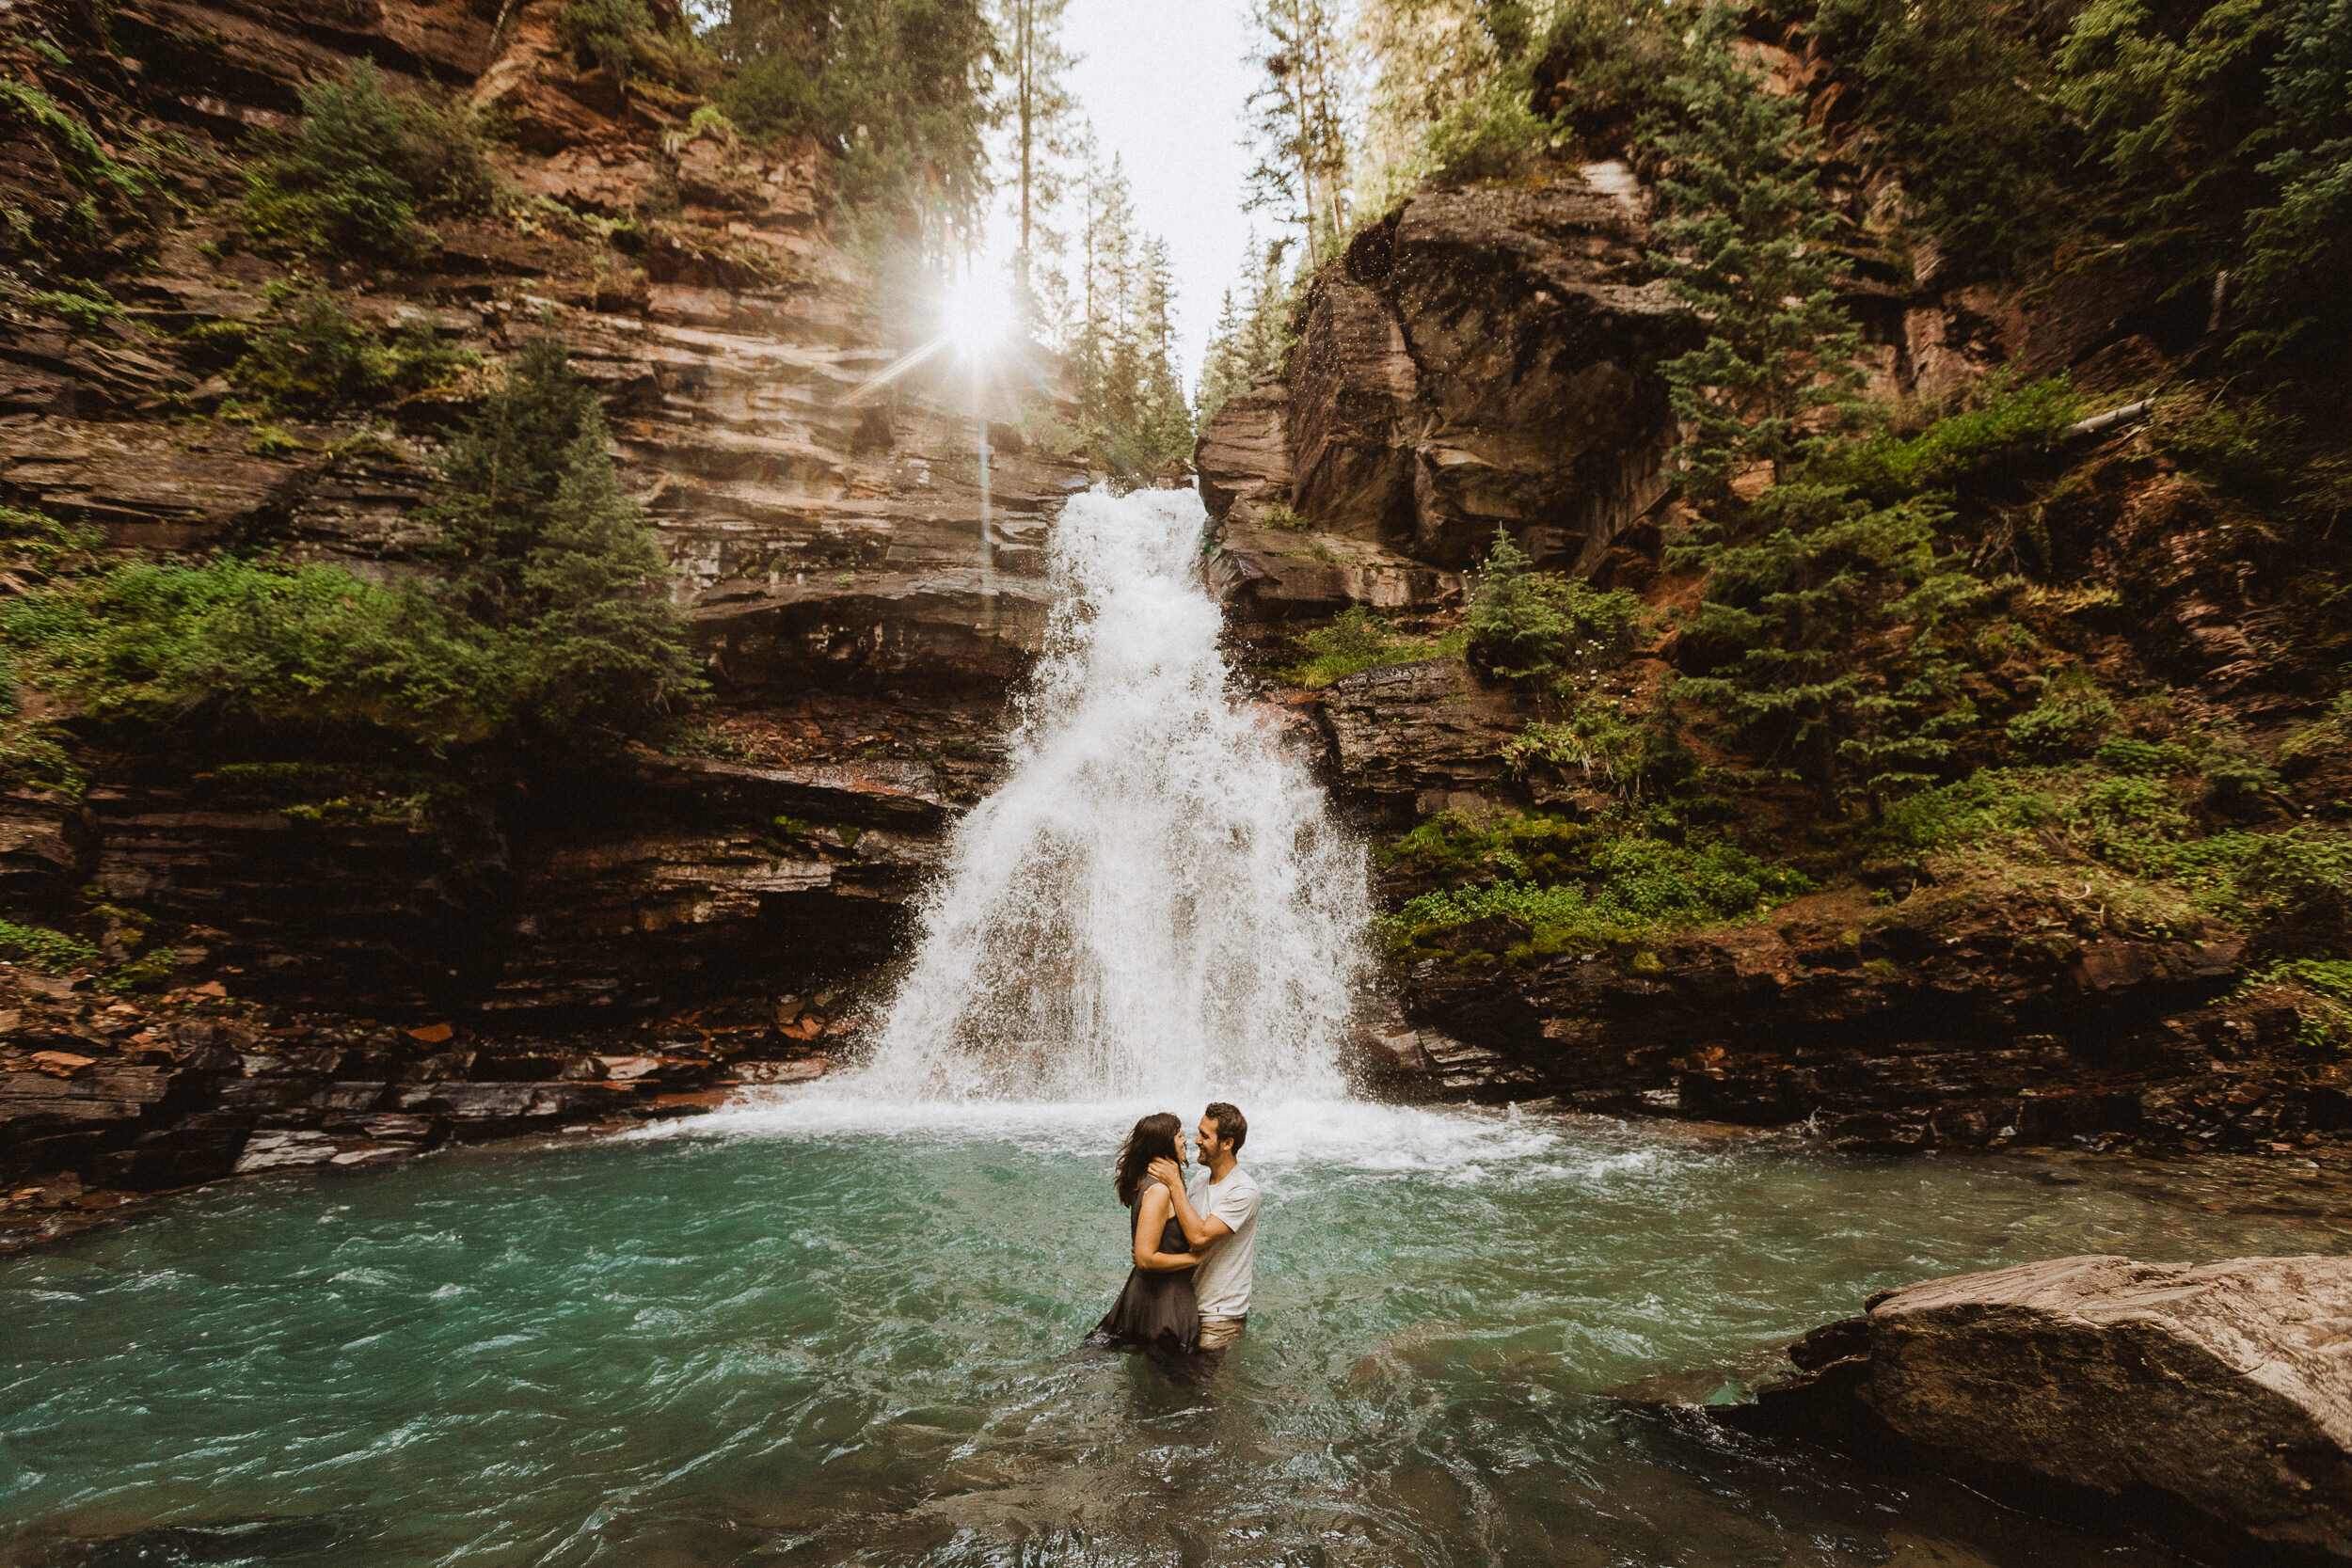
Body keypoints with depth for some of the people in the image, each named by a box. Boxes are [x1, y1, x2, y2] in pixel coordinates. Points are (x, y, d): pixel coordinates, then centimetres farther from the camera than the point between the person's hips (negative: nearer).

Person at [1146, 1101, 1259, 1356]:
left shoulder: (1244, 1191, -19)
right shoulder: (1203, 1183, 8)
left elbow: (1199, 1237, -27)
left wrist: (1175, 1184, -22)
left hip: (1220, 1316, -8)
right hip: (1193, 1305, 8)